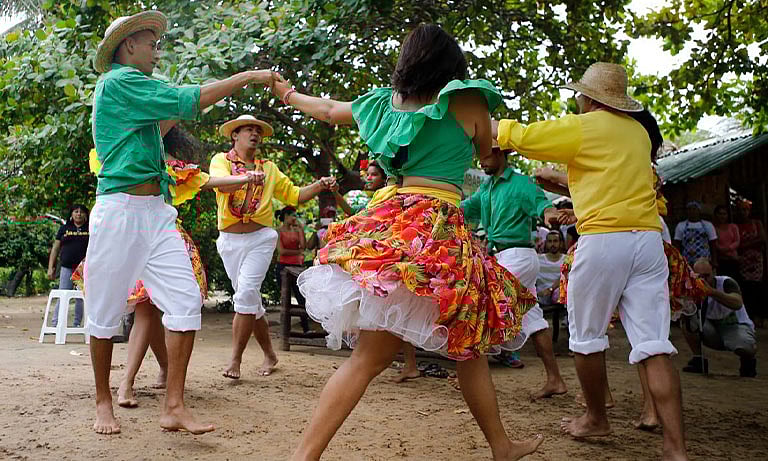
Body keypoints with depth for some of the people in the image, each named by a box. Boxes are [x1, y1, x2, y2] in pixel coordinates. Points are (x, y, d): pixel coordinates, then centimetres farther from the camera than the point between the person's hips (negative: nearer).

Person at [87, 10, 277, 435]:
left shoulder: (134, 93, 23)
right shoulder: (118, 80, -6)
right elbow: (187, 101, -13)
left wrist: (173, 116, 23)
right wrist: (248, 77, -8)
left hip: (156, 211, 9)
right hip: (120, 209, -9)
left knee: (185, 300, -4)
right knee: (105, 312, 3)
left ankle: (174, 407, -2)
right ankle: (103, 403, 18)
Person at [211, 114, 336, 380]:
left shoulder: (269, 168, 14)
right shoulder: (221, 160, 5)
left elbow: (294, 194, 16)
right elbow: (220, 183, -17)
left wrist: (320, 186, 0)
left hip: (260, 238, 0)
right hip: (229, 241, 0)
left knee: (246, 293, -16)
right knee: (251, 300, 7)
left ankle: (235, 360, -12)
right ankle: (269, 355, 22)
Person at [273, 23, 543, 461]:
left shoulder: (385, 102, 16)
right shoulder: (469, 100, 2)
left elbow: (327, 108, 32)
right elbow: (486, 150, 20)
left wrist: (290, 95, 52)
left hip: (390, 222, 5)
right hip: (440, 229, -5)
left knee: (371, 356, 5)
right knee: (469, 348, 10)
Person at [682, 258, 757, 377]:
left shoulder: (726, 282, -19)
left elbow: (738, 303, -39)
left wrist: (711, 291, -51)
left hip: (736, 326, -4)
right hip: (712, 329, 4)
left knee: (749, 348, -36)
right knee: (687, 321, -22)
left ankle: (747, 361, 4)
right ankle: (698, 360, -7)